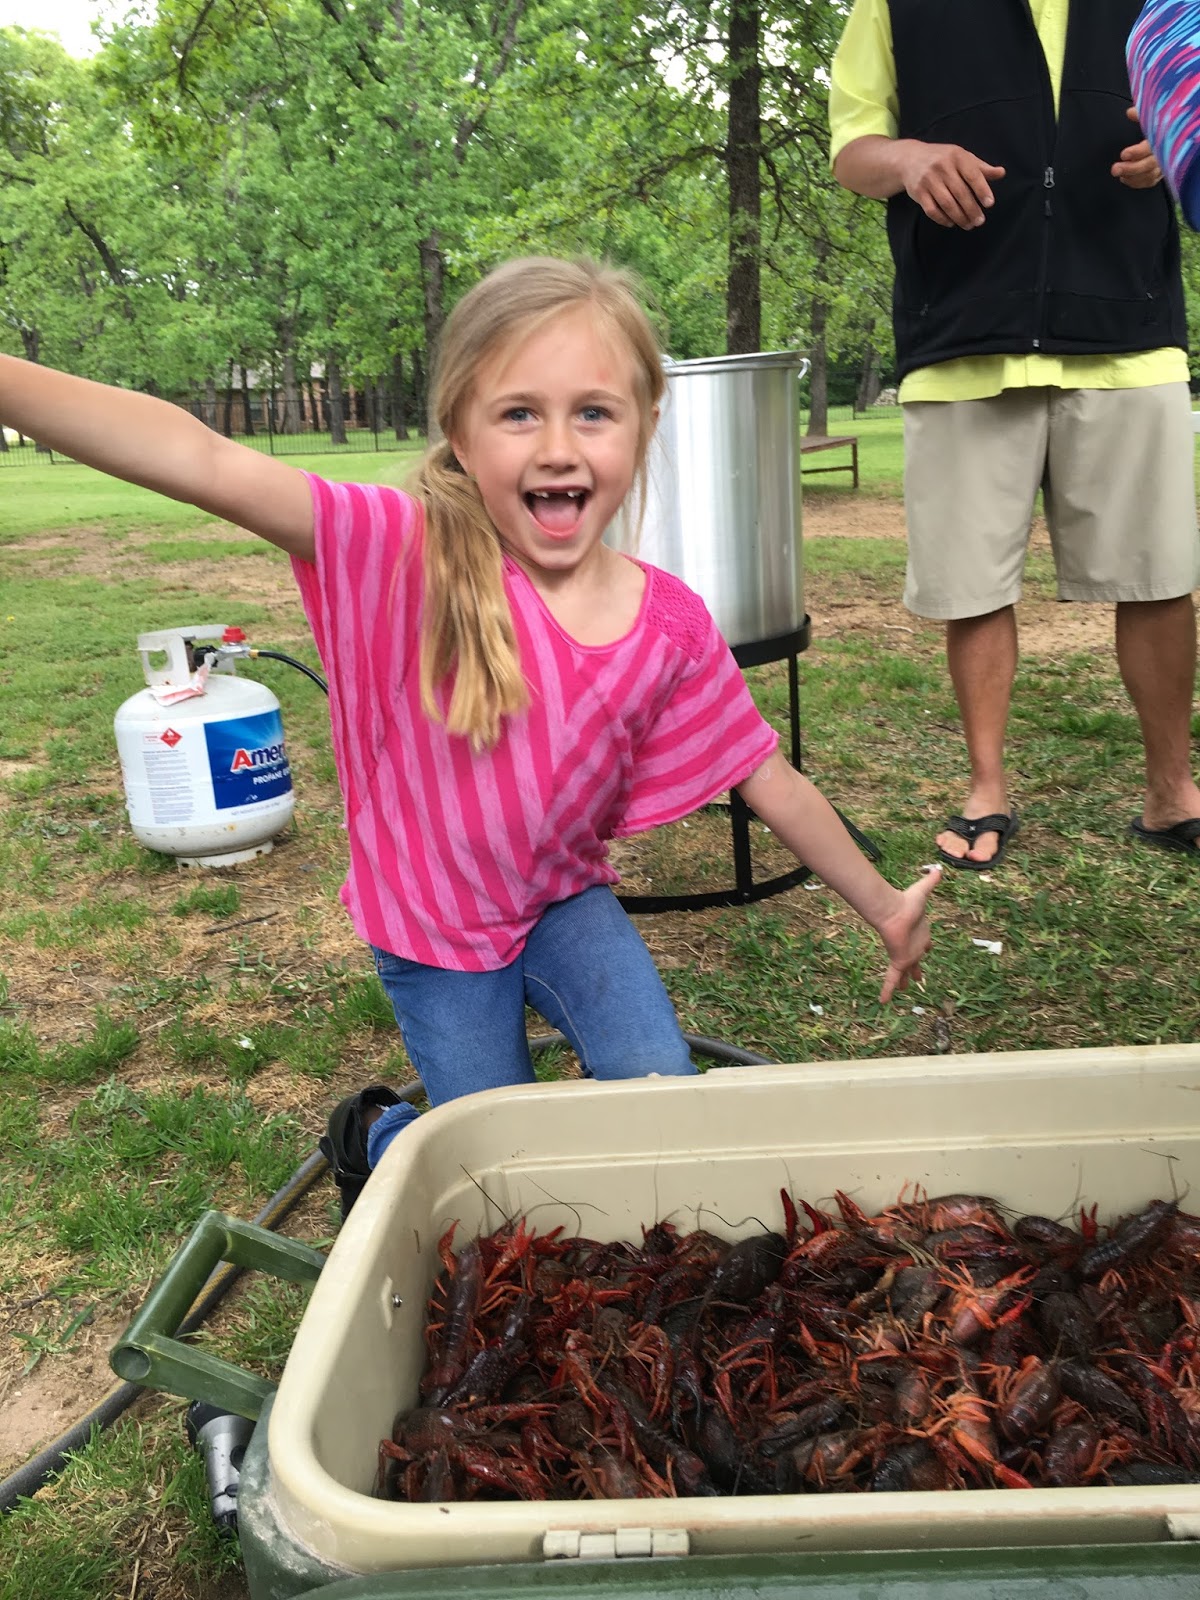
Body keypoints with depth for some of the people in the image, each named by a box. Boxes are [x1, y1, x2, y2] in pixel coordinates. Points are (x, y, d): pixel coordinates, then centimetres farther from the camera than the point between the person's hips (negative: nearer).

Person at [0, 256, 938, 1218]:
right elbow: (203, 464, -36)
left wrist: (883, 906, 5)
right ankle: (374, 1133, 37)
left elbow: (769, 781, -3)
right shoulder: (413, 555, -25)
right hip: (435, 931, -2)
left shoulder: (671, 624, -15)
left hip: (567, 900, 3)